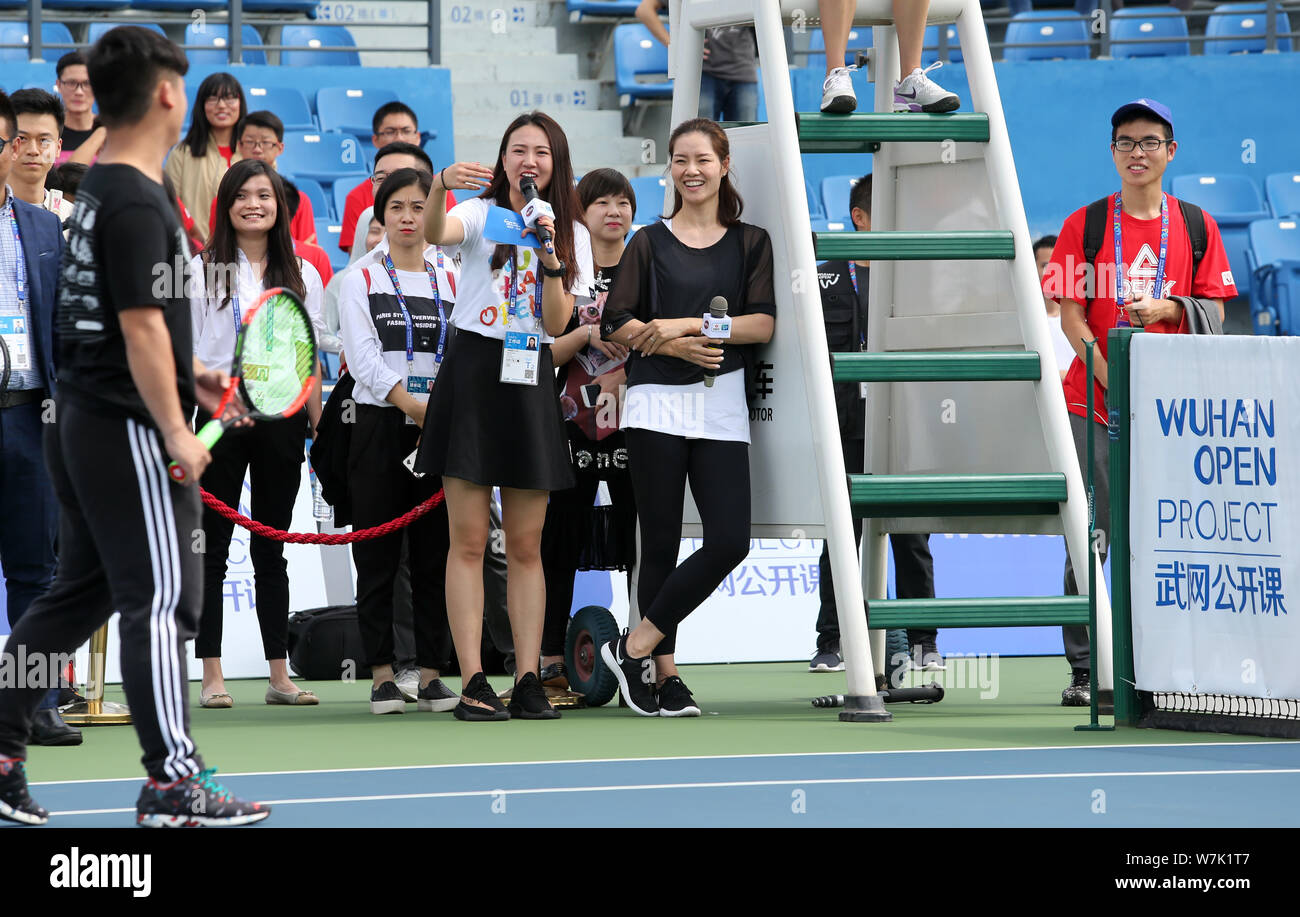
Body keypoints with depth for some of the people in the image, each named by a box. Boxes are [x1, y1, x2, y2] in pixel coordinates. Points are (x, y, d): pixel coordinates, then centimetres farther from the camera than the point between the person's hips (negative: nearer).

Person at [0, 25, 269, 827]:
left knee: (80, 593, 15)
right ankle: (174, 784, -2)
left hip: (85, 422, 10)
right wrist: (175, 431, -19)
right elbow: (141, 327, -21)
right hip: (130, 430, -10)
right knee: (162, 601, -5)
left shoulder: (101, 191, 13)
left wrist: (187, 372, 23)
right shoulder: (138, 204, -18)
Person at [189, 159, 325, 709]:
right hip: (220, 413, -2)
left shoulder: (302, 275, 11)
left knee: (271, 549, 7)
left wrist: (317, 423, 5)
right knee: (213, 545, -1)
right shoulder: (202, 271, 3)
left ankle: (279, 676, 8)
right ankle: (212, 676, 0)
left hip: (281, 415, 2)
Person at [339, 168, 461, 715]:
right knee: (377, 553, -1)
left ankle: (433, 671, 6)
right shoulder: (361, 279, 4)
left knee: (435, 552, 2)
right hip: (380, 426, -2)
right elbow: (364, 360, -7)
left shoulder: (453, 280, 11)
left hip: (441, 429, 2)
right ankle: (382, 675, 3)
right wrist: (414, 406, -19)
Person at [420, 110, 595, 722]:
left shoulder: (572, 234, 11)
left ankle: (528, 681, 6)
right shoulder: (481, 215, 1)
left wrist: (550, 258, -11)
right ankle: (473, 684, -5)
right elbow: (433, 233, -23)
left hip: (531, 380, 3)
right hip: (473, 369, -3)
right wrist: (439, 184, -42)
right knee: (468, 539, -4)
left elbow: (557, 324, 2)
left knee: (526, 545, 5)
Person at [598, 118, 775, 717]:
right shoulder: (649, 243, 9)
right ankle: (663, 672, 6)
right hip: (657, 404, -1)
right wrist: (677, 348, -13)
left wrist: (684, 325, -11)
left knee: (729, 540, -12)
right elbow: (617, 324, 2)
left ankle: (637, 645, -2)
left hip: (721, 407, 1)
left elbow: (764, 323, -2)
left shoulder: (750, 242, 11)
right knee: (661, 544, -1)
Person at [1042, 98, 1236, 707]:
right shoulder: (1084, 226, 4)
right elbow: (1071, 316, -1)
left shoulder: (1196, 226, 9)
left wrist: (1163, 306, -12)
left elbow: (1214, 312, 7)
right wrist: (1112, 380, -12)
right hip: (1094, 403, -1)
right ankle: (1084, 668, 1)